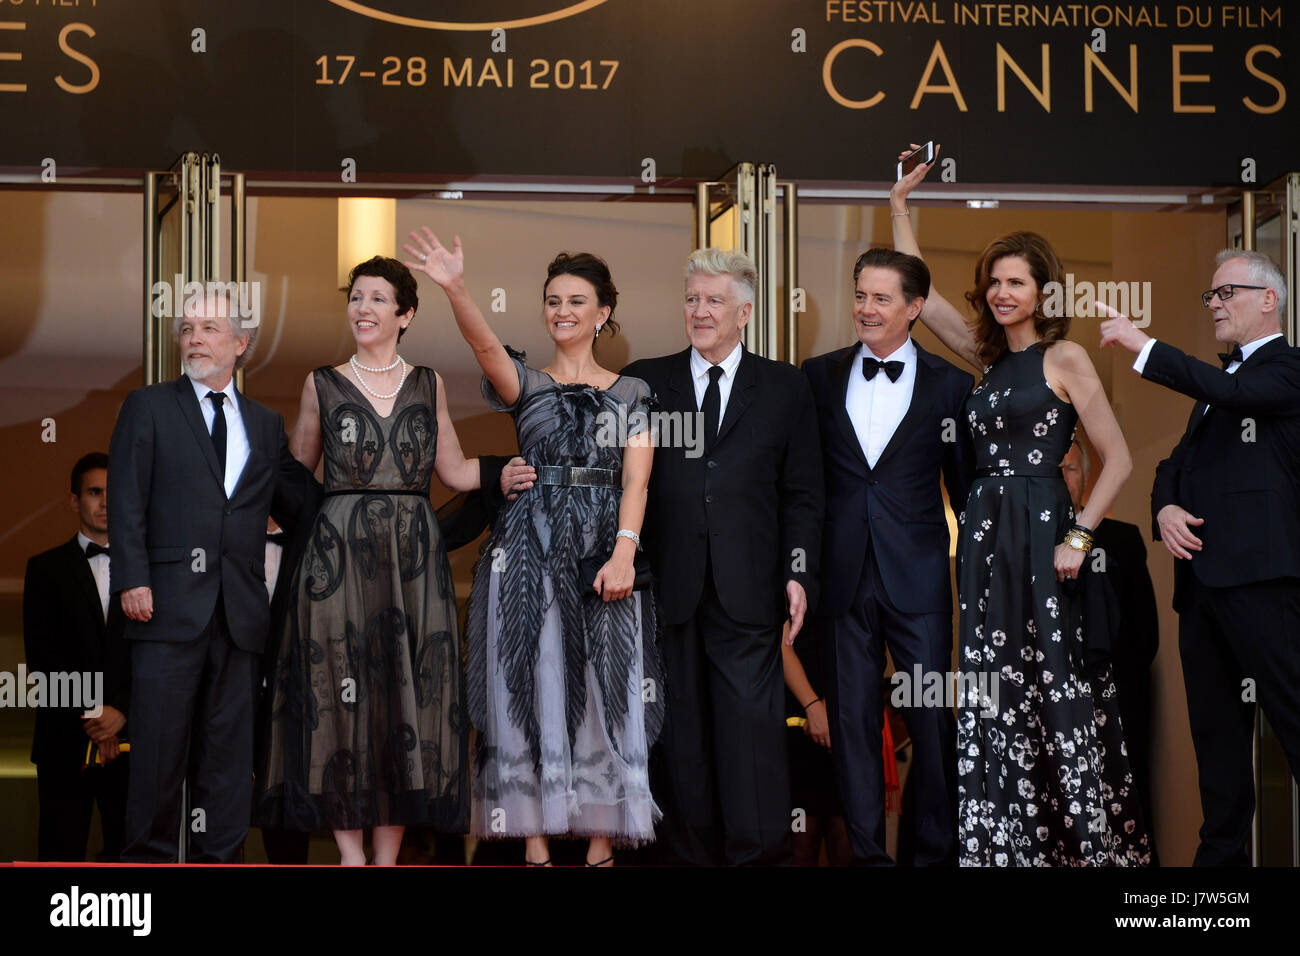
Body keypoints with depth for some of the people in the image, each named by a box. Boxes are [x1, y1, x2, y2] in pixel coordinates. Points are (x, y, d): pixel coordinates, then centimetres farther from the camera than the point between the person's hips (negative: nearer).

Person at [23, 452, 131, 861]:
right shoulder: (46, 569, 8)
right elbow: (42, 659, 0)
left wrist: (121, 711, -10)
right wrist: (91, 723, -9)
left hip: (131, 739, 1)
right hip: (66, 741, -1)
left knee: (128, 853, -1)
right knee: (61, 853, -1)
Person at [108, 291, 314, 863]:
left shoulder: (266, 424, 18)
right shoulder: (147, 408, 8)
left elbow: (298, 504, 18)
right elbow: (126, 499, 0)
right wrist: (132, 579, -11)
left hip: (240, 605, 3)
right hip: (169, 600, -3)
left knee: (229, 743, 4)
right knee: (160, 738, -4)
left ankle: (219, 857, 9)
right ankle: (149, 854, 5)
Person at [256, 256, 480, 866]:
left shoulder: (429, 385, 10)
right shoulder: (322, 385, 7)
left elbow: (453, 471, 12)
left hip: (412, 552, 1)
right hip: (338, 551, -1)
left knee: (407, 689, 0)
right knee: (341, 693, -3)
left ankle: (388, 855, 7)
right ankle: (351, 852, 4)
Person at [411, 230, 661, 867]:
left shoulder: (631, 393, 11)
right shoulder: (525, 383, 9)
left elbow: (636, 479, -1)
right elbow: (484, 344, -13)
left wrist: (623, 553, -17)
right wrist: (455, 289, -32)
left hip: (606, 552, 0)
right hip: (531, 547, 0)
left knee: (605, 694, -2)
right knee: (532, 688, -3)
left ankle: (601, 844, 3)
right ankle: (536, 843, 2)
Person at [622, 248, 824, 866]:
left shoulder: (784, 387, 9)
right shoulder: (645, 382, 10)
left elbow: (802, 493, 8)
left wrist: (799, 572, -1)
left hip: (749, 591, -1)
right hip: (668, 587, 1)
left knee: (753, 727, -4)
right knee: (680, 729, 5)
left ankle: (760, 853, 2)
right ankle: (690, 851, 13)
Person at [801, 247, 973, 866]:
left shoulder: (949, 385, 3)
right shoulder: (820, 376, 8)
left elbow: (966, 487, 7)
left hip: (917, 577, -2)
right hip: (843, 575, 2)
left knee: (931, 716, -1)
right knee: (852, 715, 6)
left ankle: (938, 850, 12)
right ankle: (866, 849, 15)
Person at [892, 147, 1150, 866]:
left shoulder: (1064, 359, -2)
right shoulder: (988, 357, 15)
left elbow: (1117, 459, -5)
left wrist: (1078, 538, -14)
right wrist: (899, 205, 14)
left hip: (1042, 533, -6)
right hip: (984, 537, 6)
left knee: (1058, 691, -6)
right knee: (995, 700, 4)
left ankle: (1092, 842, 1)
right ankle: (1007, 845, 8)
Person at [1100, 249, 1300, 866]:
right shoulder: (1217, 383, 26)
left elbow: (1236, 393, -21)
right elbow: (1177, 463, 24)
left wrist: (1143, 346, -19)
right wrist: (1164, 508, 1)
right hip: (1201, 575, 9)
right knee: (1215, 726, 10)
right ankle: (1223, 851, 15)